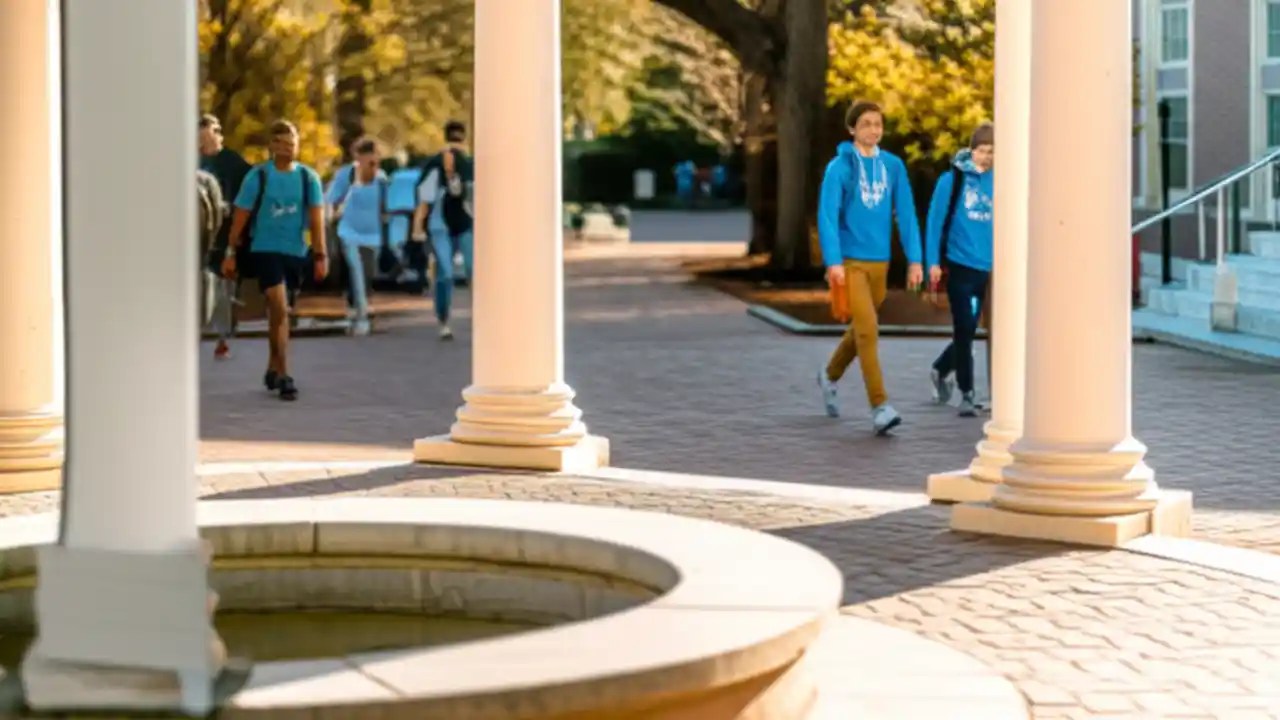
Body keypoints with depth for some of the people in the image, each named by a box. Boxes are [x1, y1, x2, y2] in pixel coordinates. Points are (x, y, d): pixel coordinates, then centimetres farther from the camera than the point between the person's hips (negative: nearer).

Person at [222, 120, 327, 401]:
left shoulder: (308, 178, 1)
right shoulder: (257, 176, -6)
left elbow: (316, 219, 0)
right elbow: (241, 217, -1)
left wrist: (320, 256, -7)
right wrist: (231, 253, -1)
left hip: (295, 252, 3)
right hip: (265, 249, -3)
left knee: (278, 311, 16)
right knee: (280, 309, -14)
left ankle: (273, 367, 32)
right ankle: (283, 376, -13)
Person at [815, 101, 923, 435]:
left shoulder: (893, 166, 5)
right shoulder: (840, 166, -7)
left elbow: (906, 214, 6)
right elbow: (827, 215, -11)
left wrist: (914, 260, 2)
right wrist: (833, 262, -19)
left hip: (879, 261, 5)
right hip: (850, 261, -5)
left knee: (861, 329, 19)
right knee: (868, 330, -13)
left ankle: (830, 376, 44)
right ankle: (880, 407, -13)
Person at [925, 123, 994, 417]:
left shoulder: (998, 182, 4)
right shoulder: (952, 180, -5)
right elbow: (935, 221, -4)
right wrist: (933, 262, -9)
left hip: (988, 269, 4)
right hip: (960, 266, -4)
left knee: (967, 332, 12)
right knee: (964, 331, -3)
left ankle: (940, 371, 37)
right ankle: (967, 395, 5)